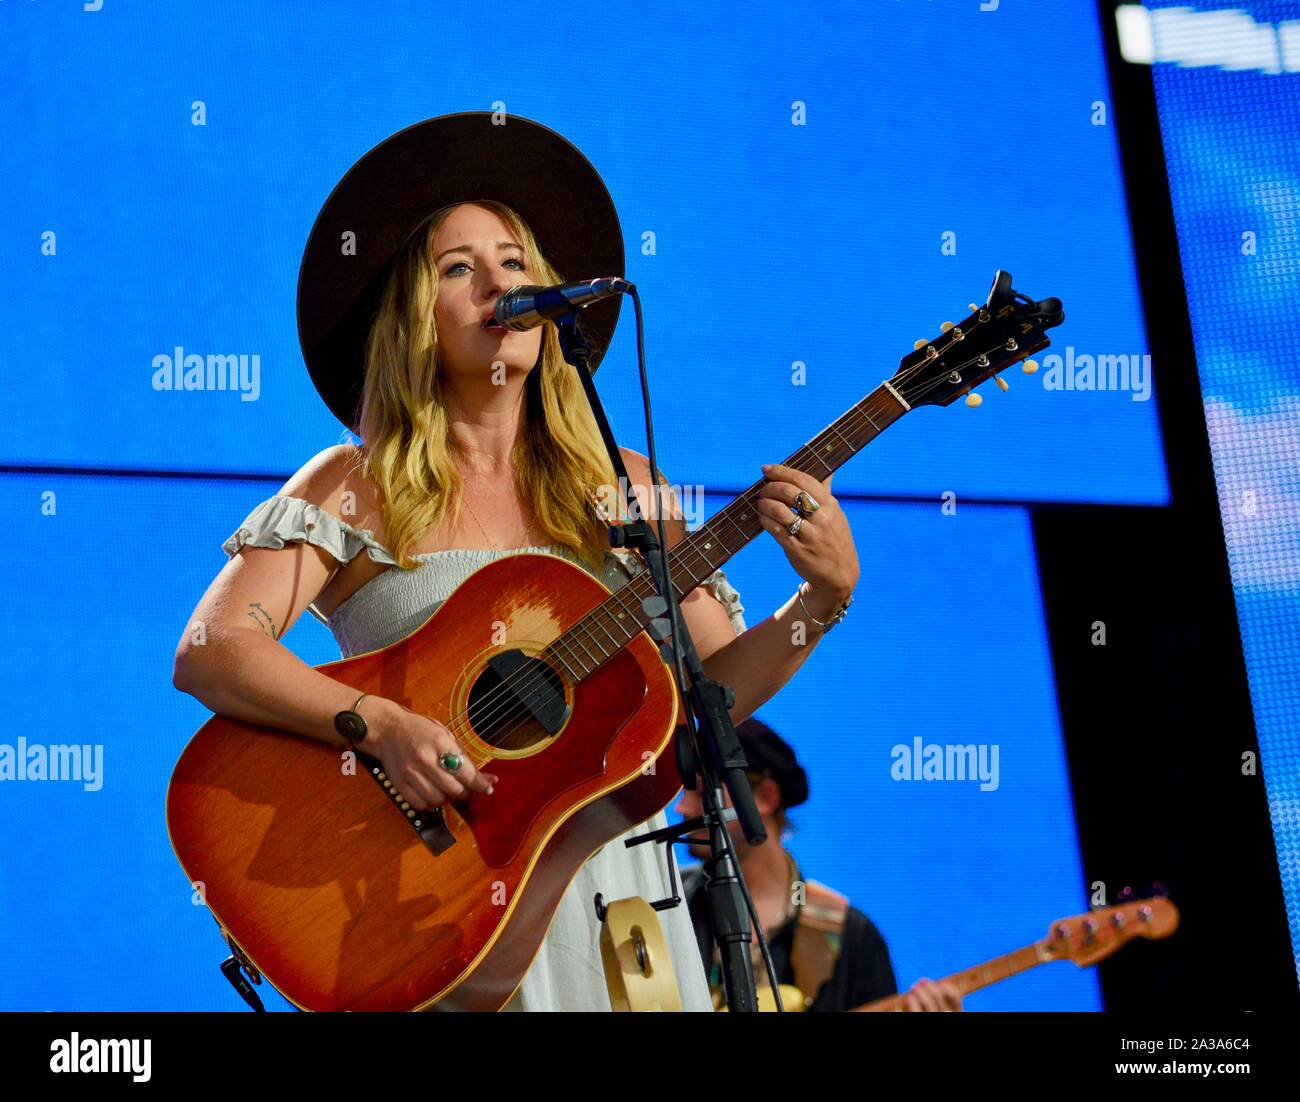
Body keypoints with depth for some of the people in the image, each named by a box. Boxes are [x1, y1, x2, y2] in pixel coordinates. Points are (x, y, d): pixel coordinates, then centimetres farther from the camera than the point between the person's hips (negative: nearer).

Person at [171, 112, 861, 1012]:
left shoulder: (625, 489, 10)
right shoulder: (354, 488, 2)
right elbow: (207, 654, -9)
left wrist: (823, 599, -7)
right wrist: (381, 727, -21)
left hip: (606, 883, 3)